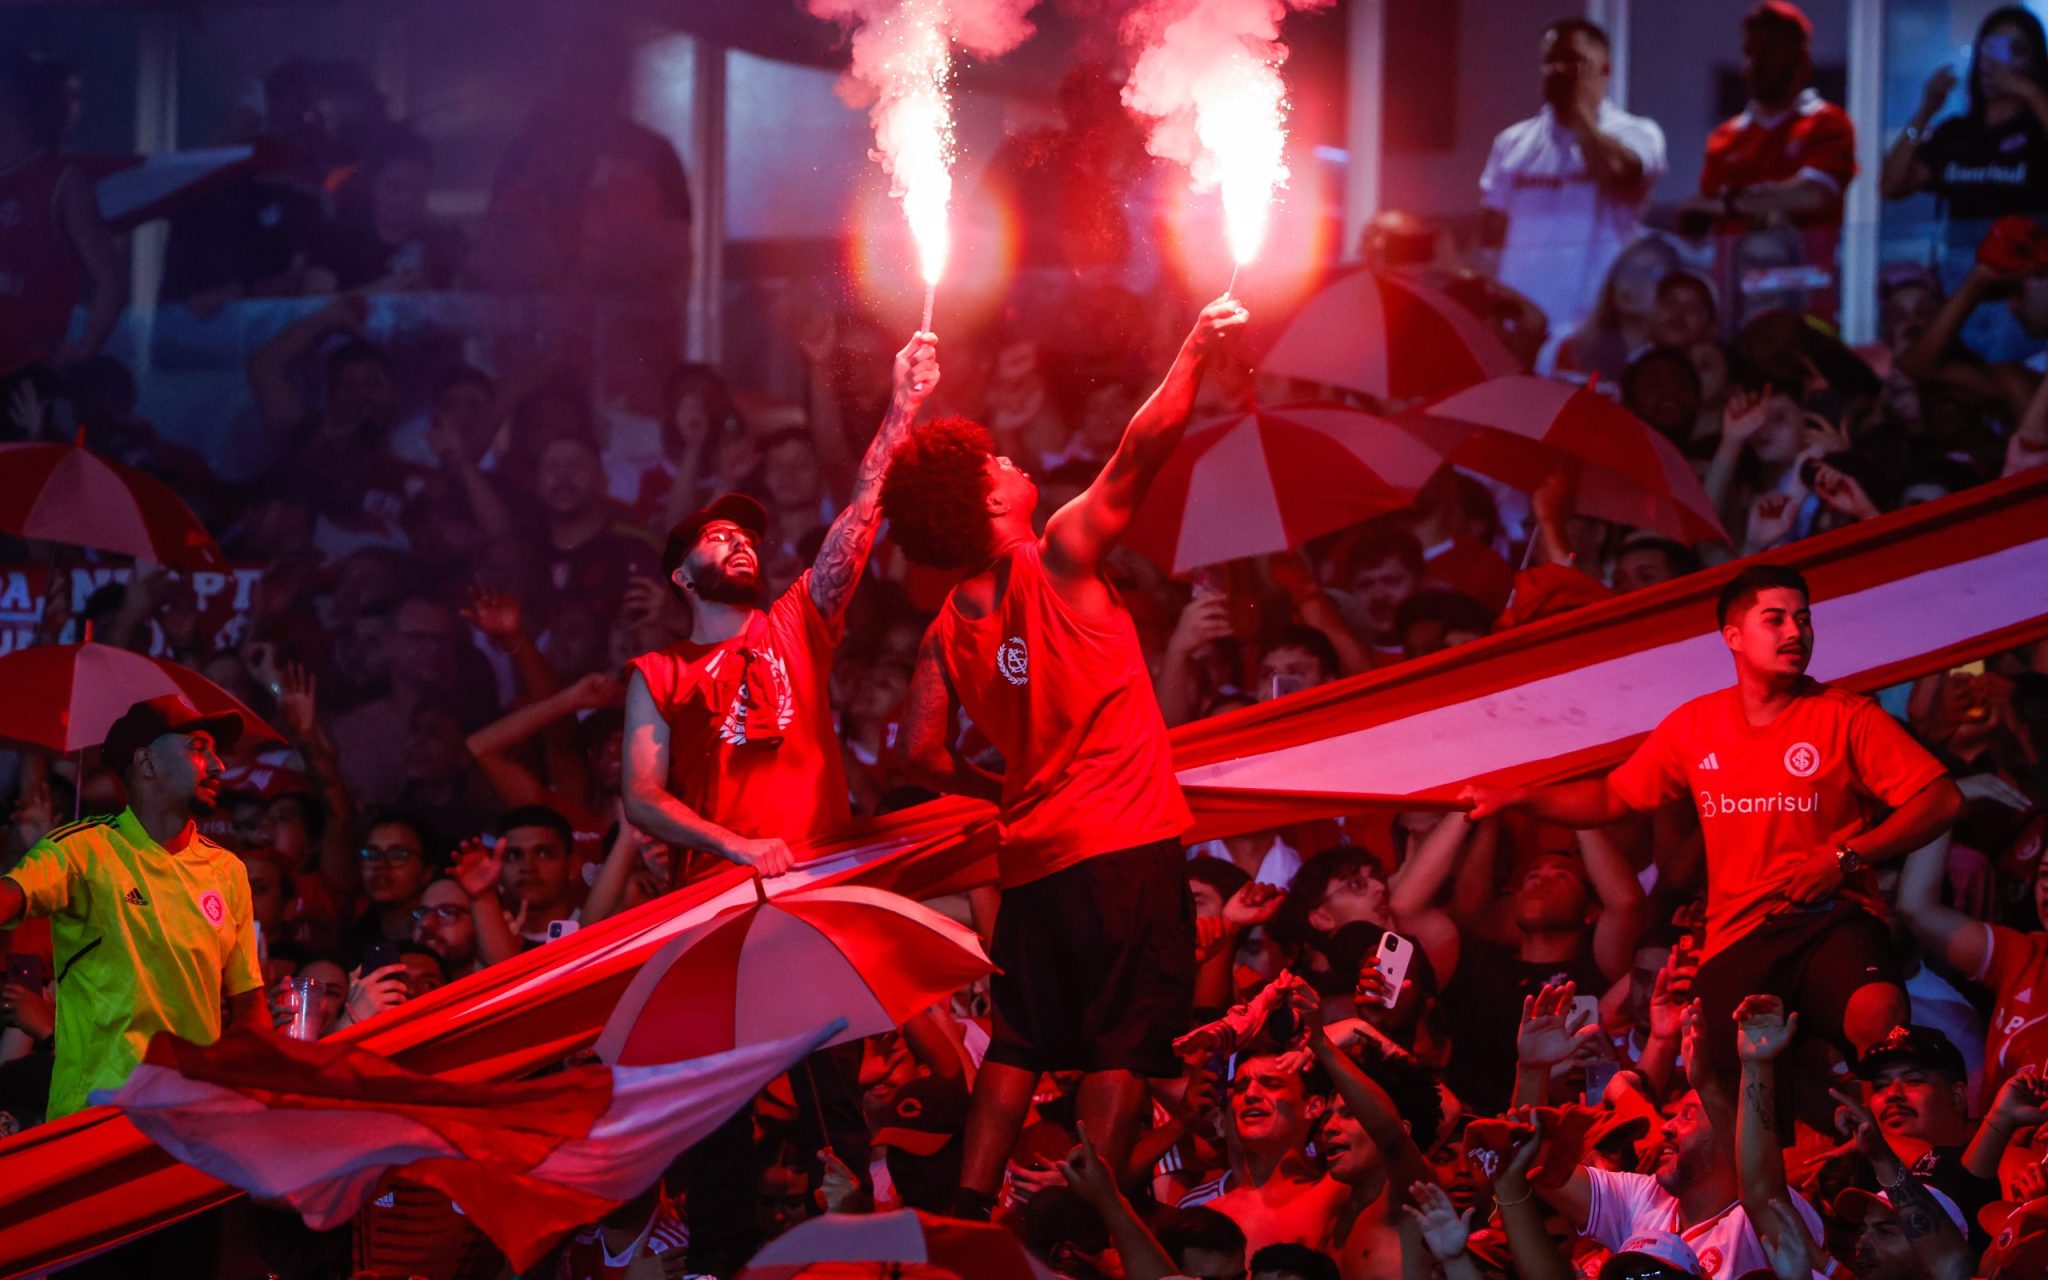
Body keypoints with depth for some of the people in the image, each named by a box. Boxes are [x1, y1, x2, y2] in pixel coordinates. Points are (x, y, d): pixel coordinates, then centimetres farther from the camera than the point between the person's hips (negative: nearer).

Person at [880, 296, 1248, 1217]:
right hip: (1122, 840, -6)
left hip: (1031, 856, 6)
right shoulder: (1059, 561, -7)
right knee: (1124, 1043, -5)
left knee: (1020, 1044, 13)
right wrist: (1198, 347, -5)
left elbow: (923, 753, 5)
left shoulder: (948, 631, 9)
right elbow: (1140, 450, -11)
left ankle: (970, 1208, 7)